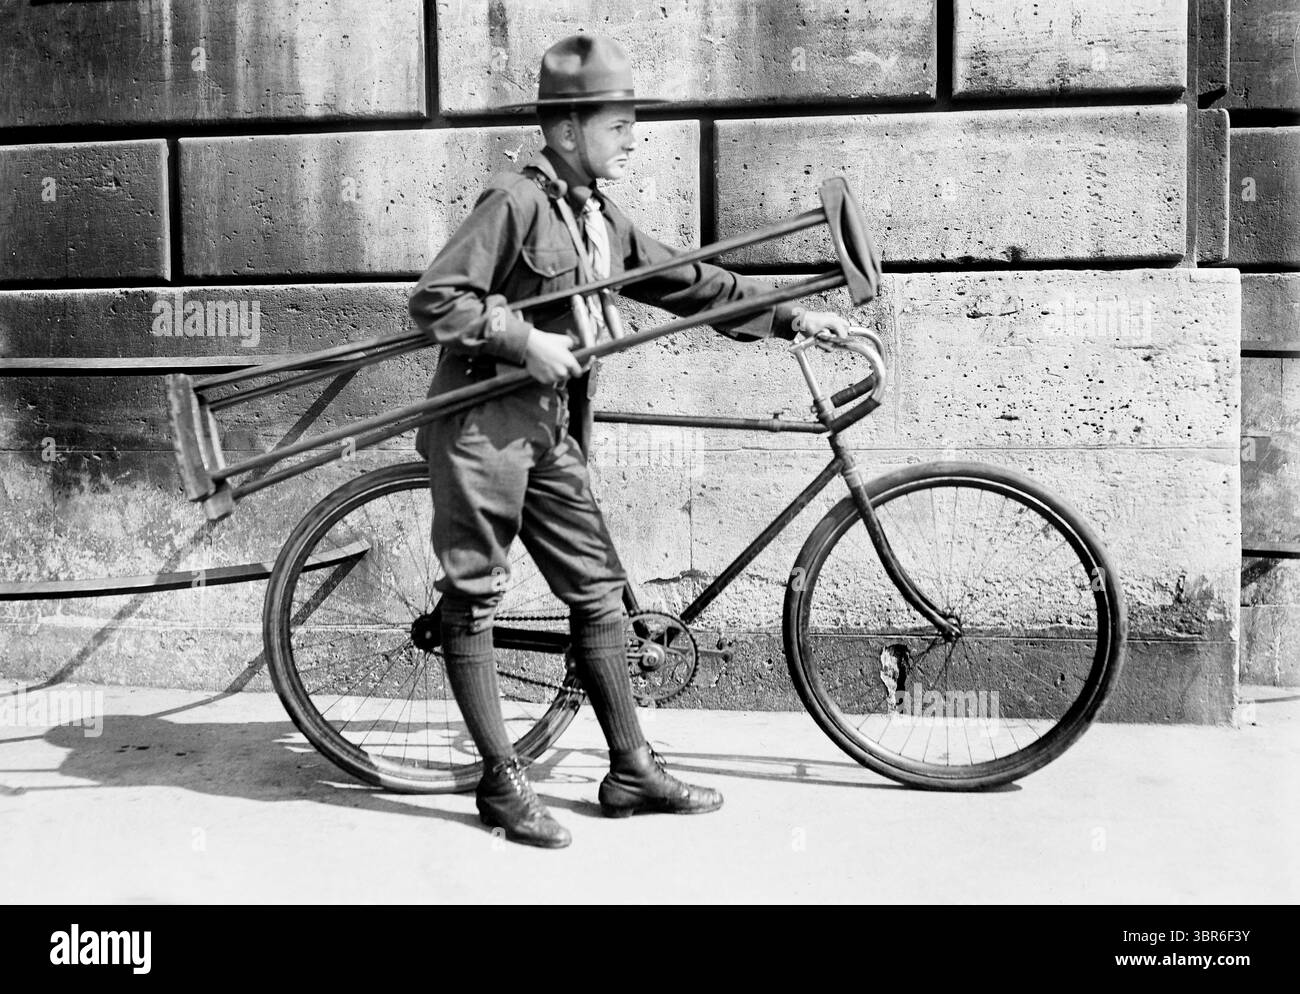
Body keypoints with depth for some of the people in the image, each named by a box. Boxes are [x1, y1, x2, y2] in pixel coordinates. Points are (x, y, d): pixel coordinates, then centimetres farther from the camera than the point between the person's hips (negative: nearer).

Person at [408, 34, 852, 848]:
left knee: (599, 590, 7)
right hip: (483, 423, -8)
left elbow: (689, 284, 13)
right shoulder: (515, 202, -12)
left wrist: (789, 316, 7)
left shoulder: (602, 219, 11)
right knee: (475, 598, 1)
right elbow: (434, 300, -16)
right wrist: (526, 339, -19)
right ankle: (503, 785, 9)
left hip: (551, 429, 8)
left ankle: (632, 771, 16)